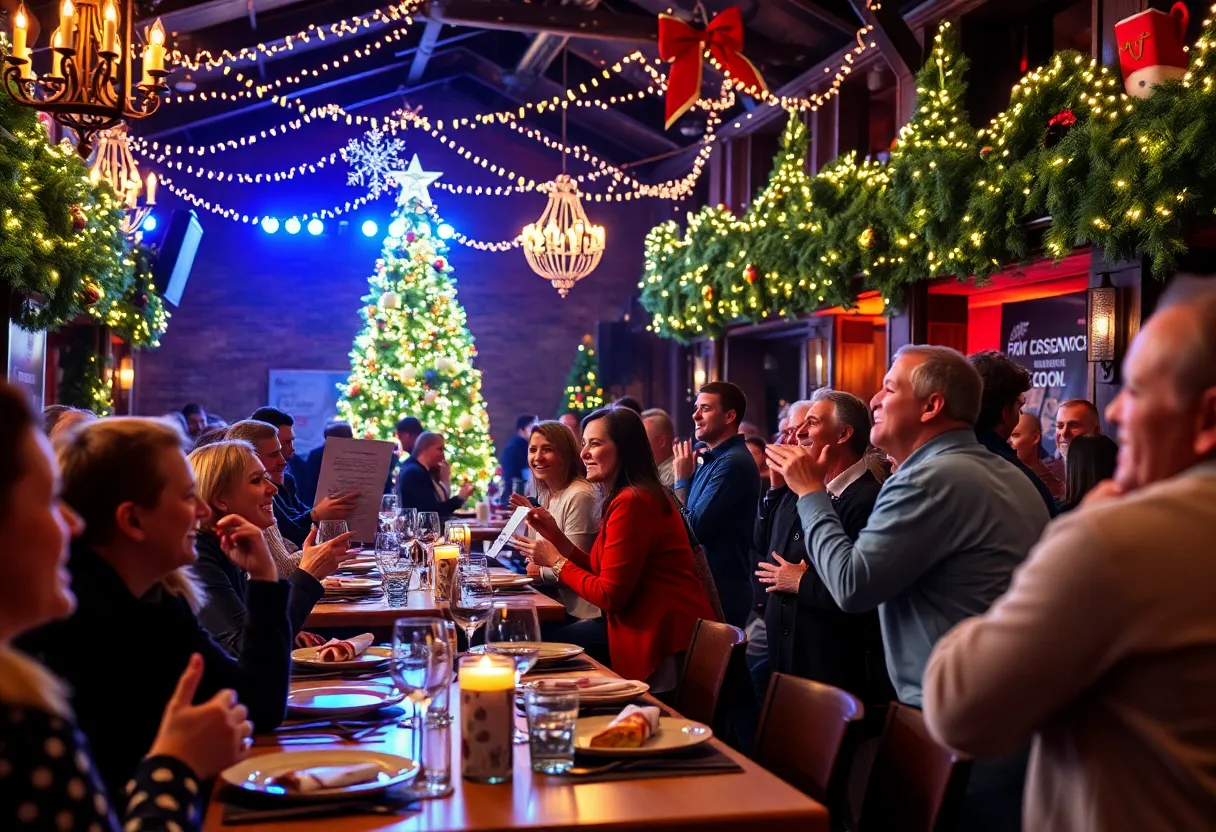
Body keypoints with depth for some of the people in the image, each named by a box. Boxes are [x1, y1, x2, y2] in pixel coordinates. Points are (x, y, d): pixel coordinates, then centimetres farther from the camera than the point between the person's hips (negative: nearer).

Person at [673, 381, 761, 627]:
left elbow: (693, 529, -22)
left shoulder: (732, 462, -19)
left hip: (720, 590, -10)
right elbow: (694, 523, 15)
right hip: (709, 585, 10)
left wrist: (682, 480, -11)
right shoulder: (715, 458, 12)